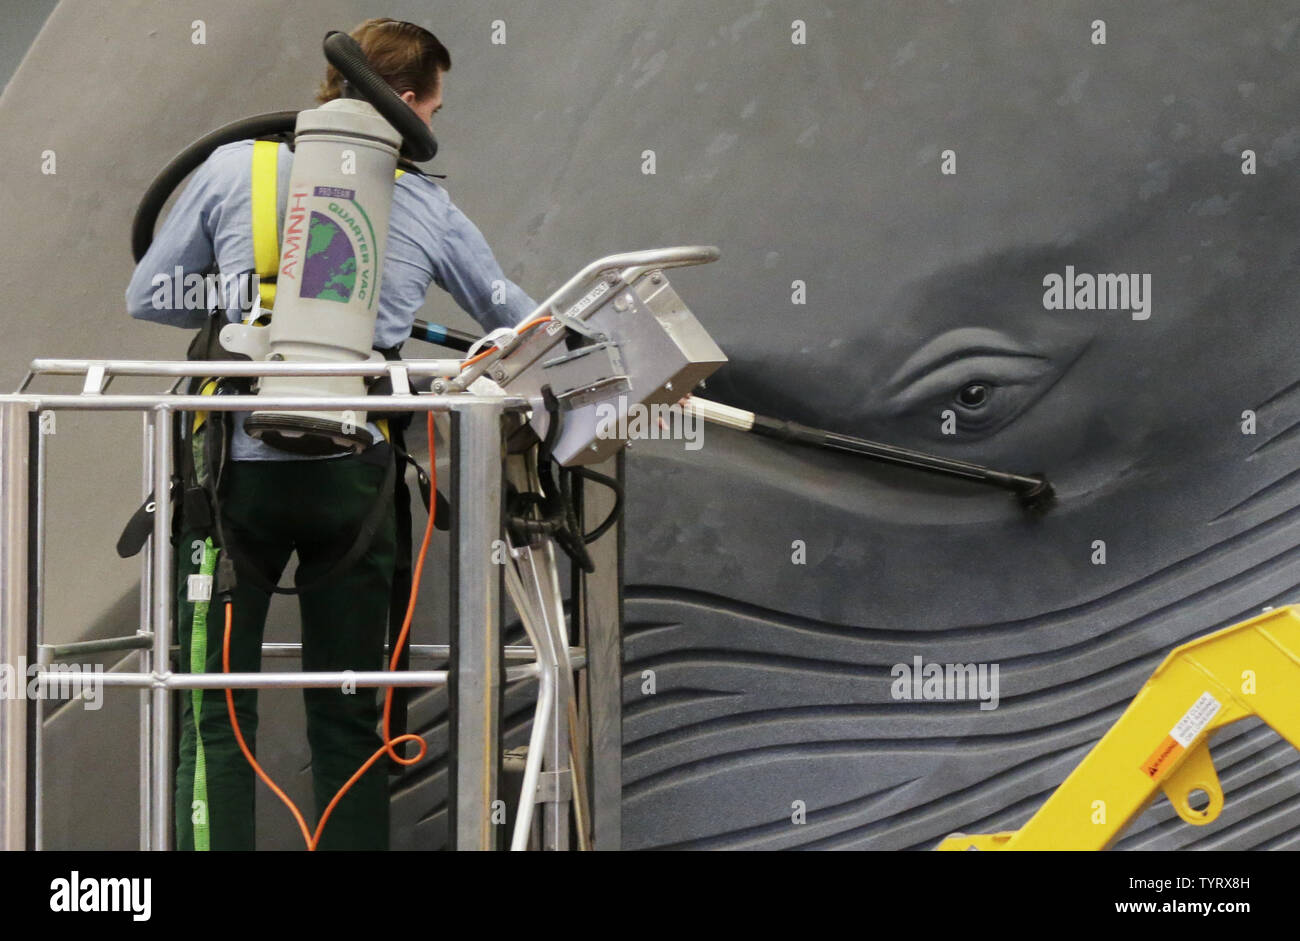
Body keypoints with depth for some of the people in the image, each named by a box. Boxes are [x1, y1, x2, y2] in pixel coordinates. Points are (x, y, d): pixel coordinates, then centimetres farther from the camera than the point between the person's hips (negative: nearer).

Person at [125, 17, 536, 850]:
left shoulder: (234, 168, 2)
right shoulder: (428, 206, 6)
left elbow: (147, 297, 7)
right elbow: (514, 316, 18)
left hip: (240, 463, -1)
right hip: (353, 476, 1)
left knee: (218, 710, 2)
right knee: (350, 713, 11)